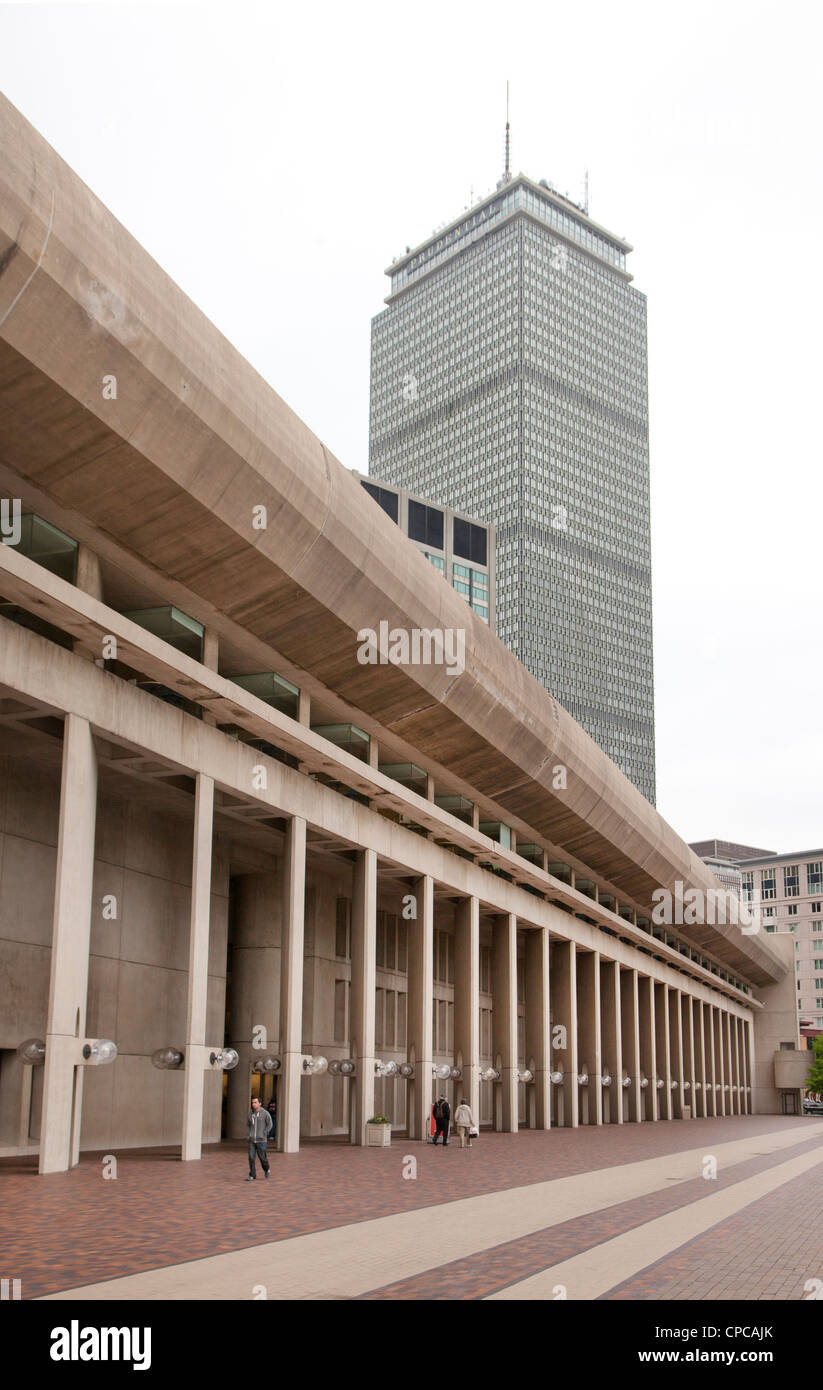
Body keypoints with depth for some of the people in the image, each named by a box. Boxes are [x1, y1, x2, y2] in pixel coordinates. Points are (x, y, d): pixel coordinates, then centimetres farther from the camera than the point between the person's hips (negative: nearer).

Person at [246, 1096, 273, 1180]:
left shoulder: (265, 1113, -9)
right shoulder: (250, 1113, 4)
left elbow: (269, 1125, -5)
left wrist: (264, 1134, -9)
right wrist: (250, 1134, 8)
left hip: (261, 1140, -3)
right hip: (252, 1140, 3)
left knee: (262, 1157, 6)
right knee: (251, 1158, -6)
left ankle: (266, 1170, 36)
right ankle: (252, 1176, 1)